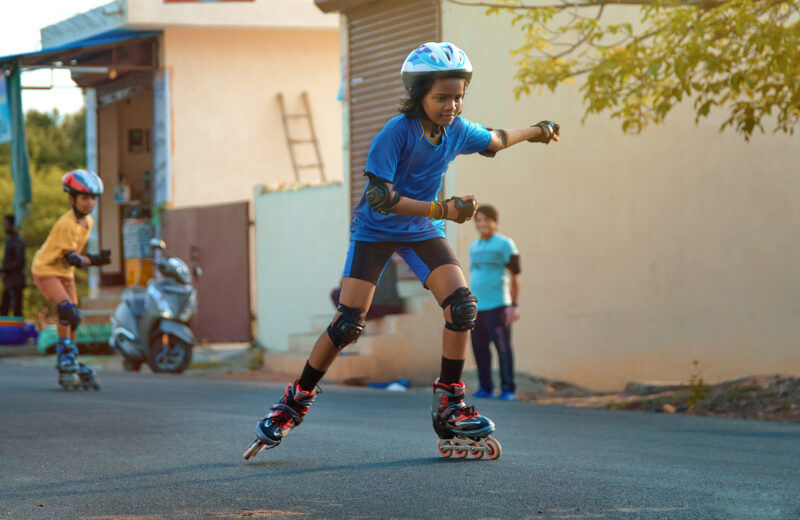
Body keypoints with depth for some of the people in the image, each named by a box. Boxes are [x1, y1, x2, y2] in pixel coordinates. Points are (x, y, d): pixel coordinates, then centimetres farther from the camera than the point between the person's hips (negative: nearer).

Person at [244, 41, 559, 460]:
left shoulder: (458, 131, -8)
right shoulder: (396, 133, -26)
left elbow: (493, 142, 16)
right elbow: (380, 197, -29)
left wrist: (534, 133, 28)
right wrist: (443, 210, -35)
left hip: (422, 230, 5)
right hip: (375, 230, -5)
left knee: (462, 306, -13)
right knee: (349, 323, -13)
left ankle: (449, 407, -1)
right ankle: (296, 401, 6)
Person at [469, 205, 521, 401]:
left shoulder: (505, 244, -2)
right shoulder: (474, 247, 18)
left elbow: (515, 276, -5)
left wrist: (514, 305, -11)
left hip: (497, 305, -7)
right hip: (476, 307, 7)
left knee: (502, 348, -9)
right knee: (479, 349, 4)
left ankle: (508, 389, -6)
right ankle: (485, 388, 10)